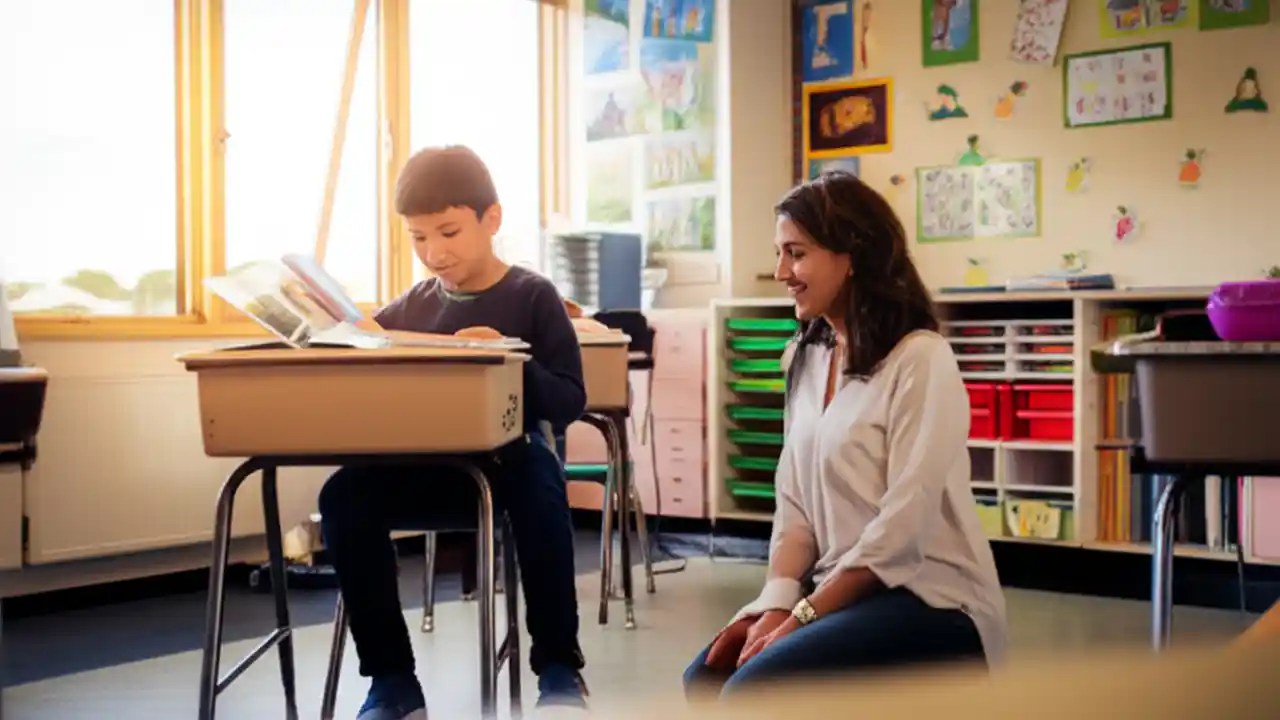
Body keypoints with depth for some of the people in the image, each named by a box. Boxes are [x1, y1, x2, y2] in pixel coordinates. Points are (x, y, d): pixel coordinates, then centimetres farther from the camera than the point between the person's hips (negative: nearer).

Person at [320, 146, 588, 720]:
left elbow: (570, 400, -6)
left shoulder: (532, 296, 1)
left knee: (539, 477, -38)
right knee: (343, 495, -23)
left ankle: (559, 667, -23)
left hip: (508, 458, -3)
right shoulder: (411, 307, 12)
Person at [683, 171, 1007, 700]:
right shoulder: (806, 359, 9)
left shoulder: (921, 359, -15)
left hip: (929, 600, -7)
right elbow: (794, 501, 6)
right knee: (709, 679, -9)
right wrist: (776, 603, -8)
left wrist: (804, 615, -18)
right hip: (845, 589, 7)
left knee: (753, 692, -22)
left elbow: (903, 523, -20)